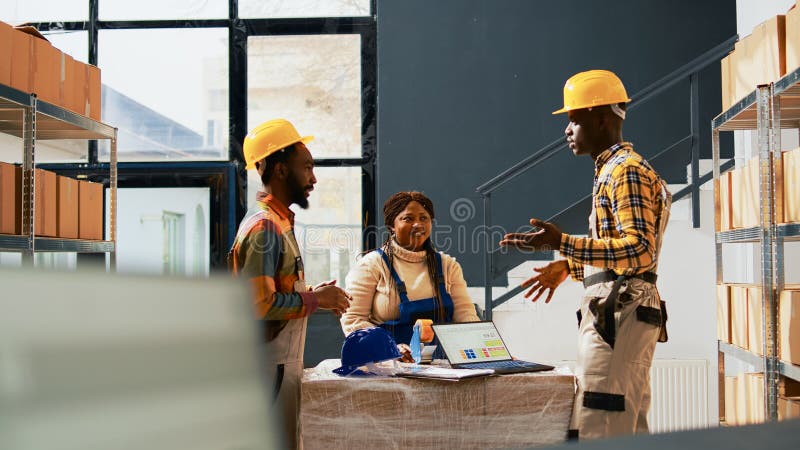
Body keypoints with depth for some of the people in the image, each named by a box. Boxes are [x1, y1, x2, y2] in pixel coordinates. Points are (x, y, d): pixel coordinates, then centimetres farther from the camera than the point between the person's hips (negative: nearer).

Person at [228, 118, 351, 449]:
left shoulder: (277, 221, 16)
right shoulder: (265, 226, -16)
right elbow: (258, 304, -24)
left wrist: (315, 295, 8)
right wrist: (315, 300, -14)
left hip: (282, 363, 10)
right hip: (270, 367, -10)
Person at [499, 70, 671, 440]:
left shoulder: (627, 170, -10)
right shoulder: (610, 170, 22)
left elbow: (639, 250, -21)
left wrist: (562, 242, -25)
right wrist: (568, 267, 24)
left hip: (619, 313, -11)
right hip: (611, 315, 11)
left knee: (598, 433, -12)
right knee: (628, 431, 13)